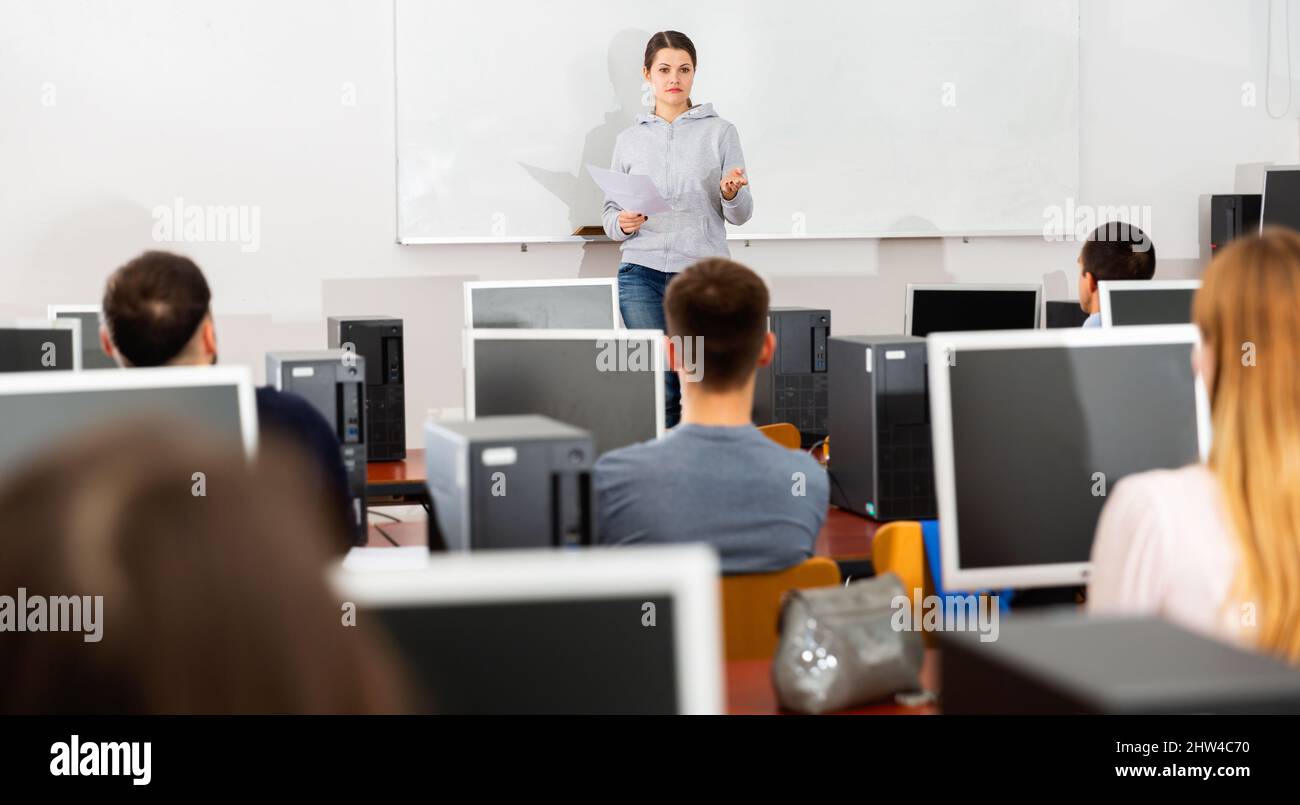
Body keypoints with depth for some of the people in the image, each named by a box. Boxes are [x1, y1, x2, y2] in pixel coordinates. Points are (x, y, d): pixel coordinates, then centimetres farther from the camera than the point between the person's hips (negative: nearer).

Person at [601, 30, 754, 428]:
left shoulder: (720, 132, 8)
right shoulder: (629, 139, 13)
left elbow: (740, 215, 7)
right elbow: (609, 213, 16)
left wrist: (732, 194, -16)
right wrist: (621, 223, -7)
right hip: (642, 272, 1)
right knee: (660, 386, -8)